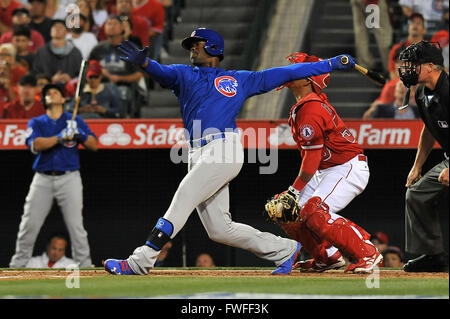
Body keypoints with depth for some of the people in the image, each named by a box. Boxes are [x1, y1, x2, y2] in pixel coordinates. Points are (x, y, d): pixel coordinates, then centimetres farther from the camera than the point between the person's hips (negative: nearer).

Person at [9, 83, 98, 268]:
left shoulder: (75, 121, 10)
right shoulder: (36, 123, 10)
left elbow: (94, 146, 4)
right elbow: (35, 145, -10)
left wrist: (80, 135, -16)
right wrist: (60, 137, -21)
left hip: (69, 179, -1)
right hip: (42, 180, 1)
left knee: (75, 224, -8)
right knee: (29, 224, -2)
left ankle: (85, 265, -2)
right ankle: (17, 264, 9)